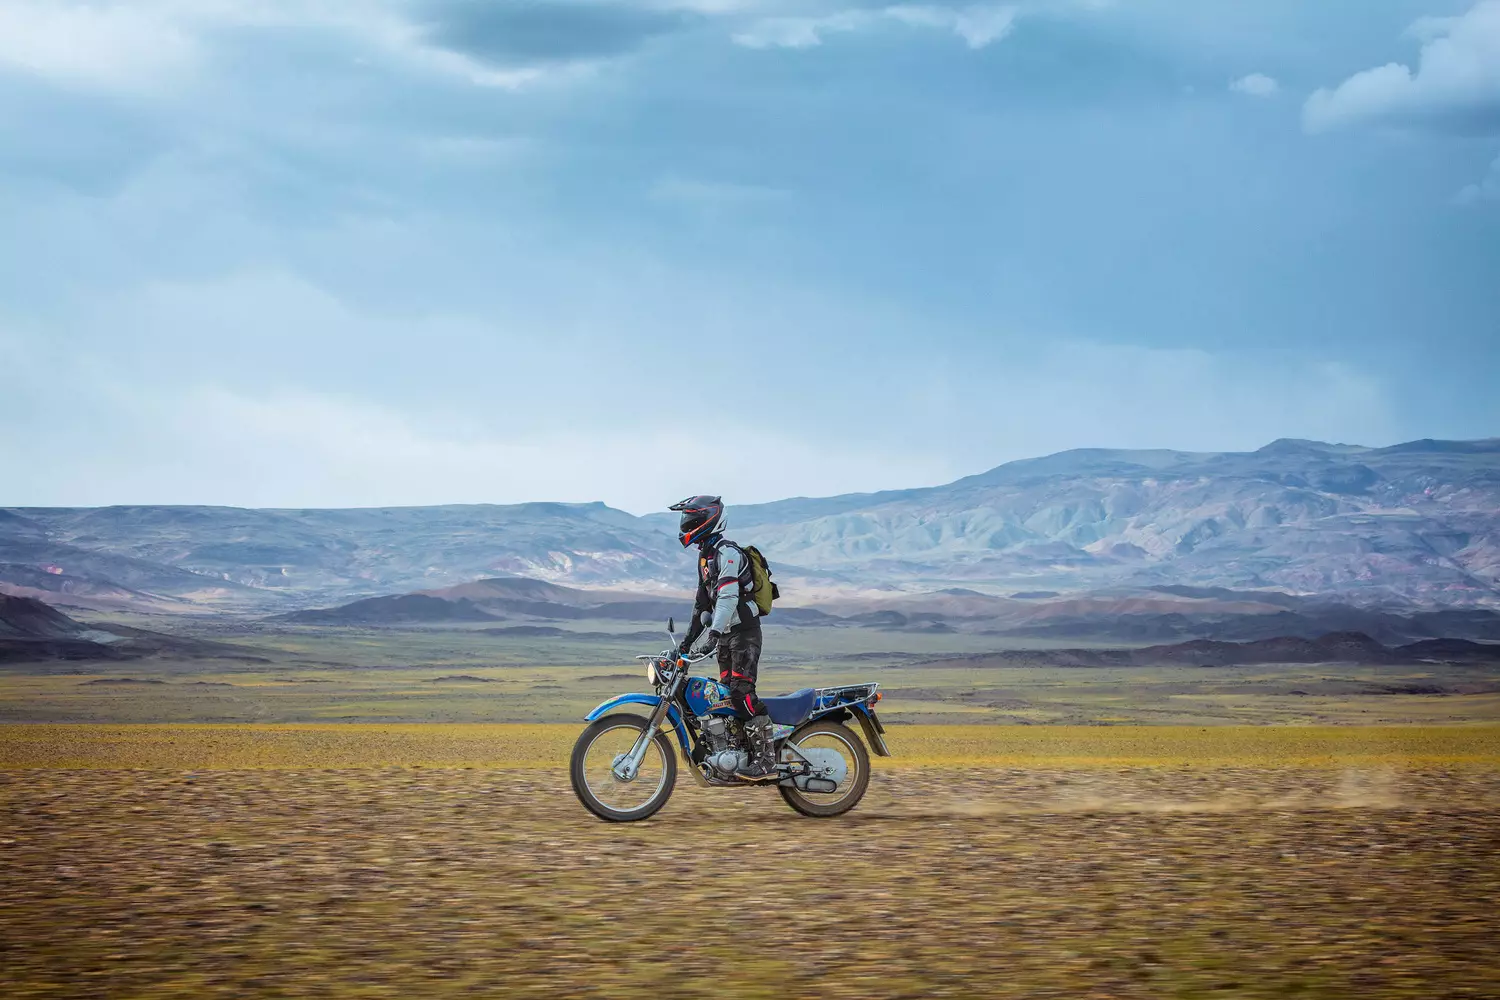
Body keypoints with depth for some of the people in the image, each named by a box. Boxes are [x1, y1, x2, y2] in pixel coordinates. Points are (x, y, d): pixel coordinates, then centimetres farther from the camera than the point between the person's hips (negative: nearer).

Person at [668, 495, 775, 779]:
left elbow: (727, 597, -27)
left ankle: (766, 758, -21)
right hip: (726, 634, 10)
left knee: (741, 690, -18)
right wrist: (690, 637, 24)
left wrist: (713, 633, -36)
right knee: (727, 694, 6)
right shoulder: (705, 555, 18)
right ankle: (742, 755, 10)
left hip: (744, 631, -10)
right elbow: (704, 601, 26)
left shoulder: (727, 552, -14)